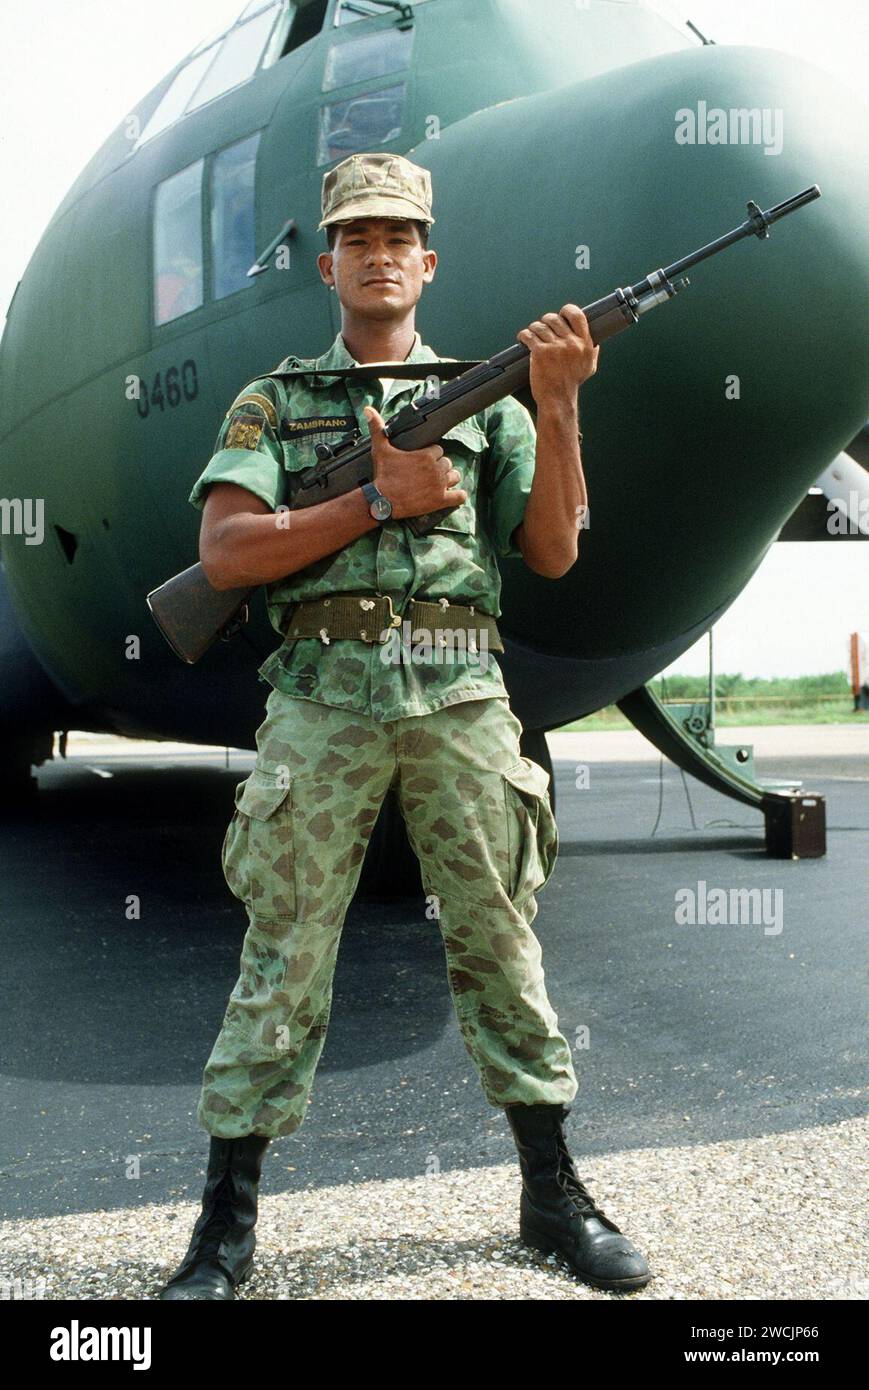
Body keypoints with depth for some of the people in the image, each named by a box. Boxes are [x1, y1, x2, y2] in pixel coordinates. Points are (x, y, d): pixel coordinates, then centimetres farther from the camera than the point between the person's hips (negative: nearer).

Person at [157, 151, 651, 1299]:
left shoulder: (487, 399, 17)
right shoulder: (273, 403, 14)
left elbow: (553, 553, 6)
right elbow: (223, 552, 0)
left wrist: (559, 408, -6)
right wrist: (379, 501, -6)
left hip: (461, 697, 1)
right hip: (323, 697, -1)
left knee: (499, 942, 6)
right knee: (284, 955, -1)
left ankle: (552, 1195, 17)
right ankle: (227, 1225, 8)